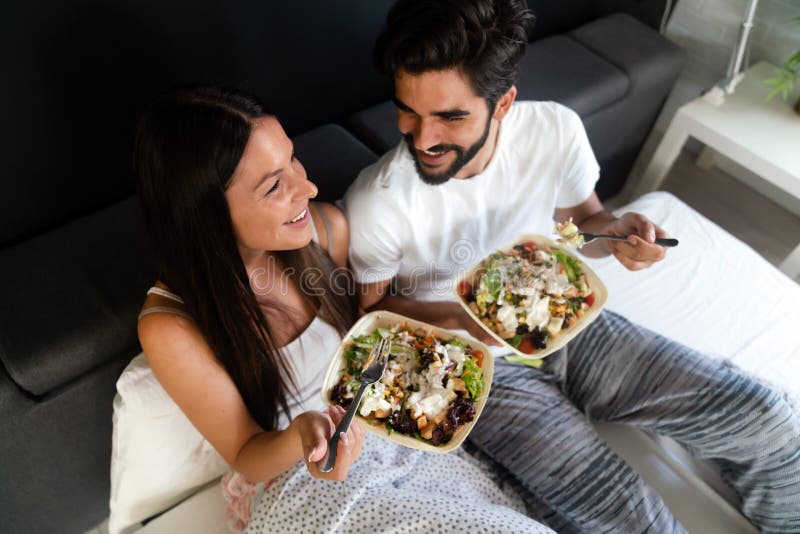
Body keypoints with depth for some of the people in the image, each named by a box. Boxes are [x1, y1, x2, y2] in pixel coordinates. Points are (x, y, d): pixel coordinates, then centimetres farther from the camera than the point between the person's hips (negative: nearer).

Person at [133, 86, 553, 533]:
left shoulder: (326, 227, -13)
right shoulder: (172, 326, -23)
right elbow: (247, 458, -11)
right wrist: (302, 435, -34)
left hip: (397, 437, 4)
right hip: (299, 491, -4)